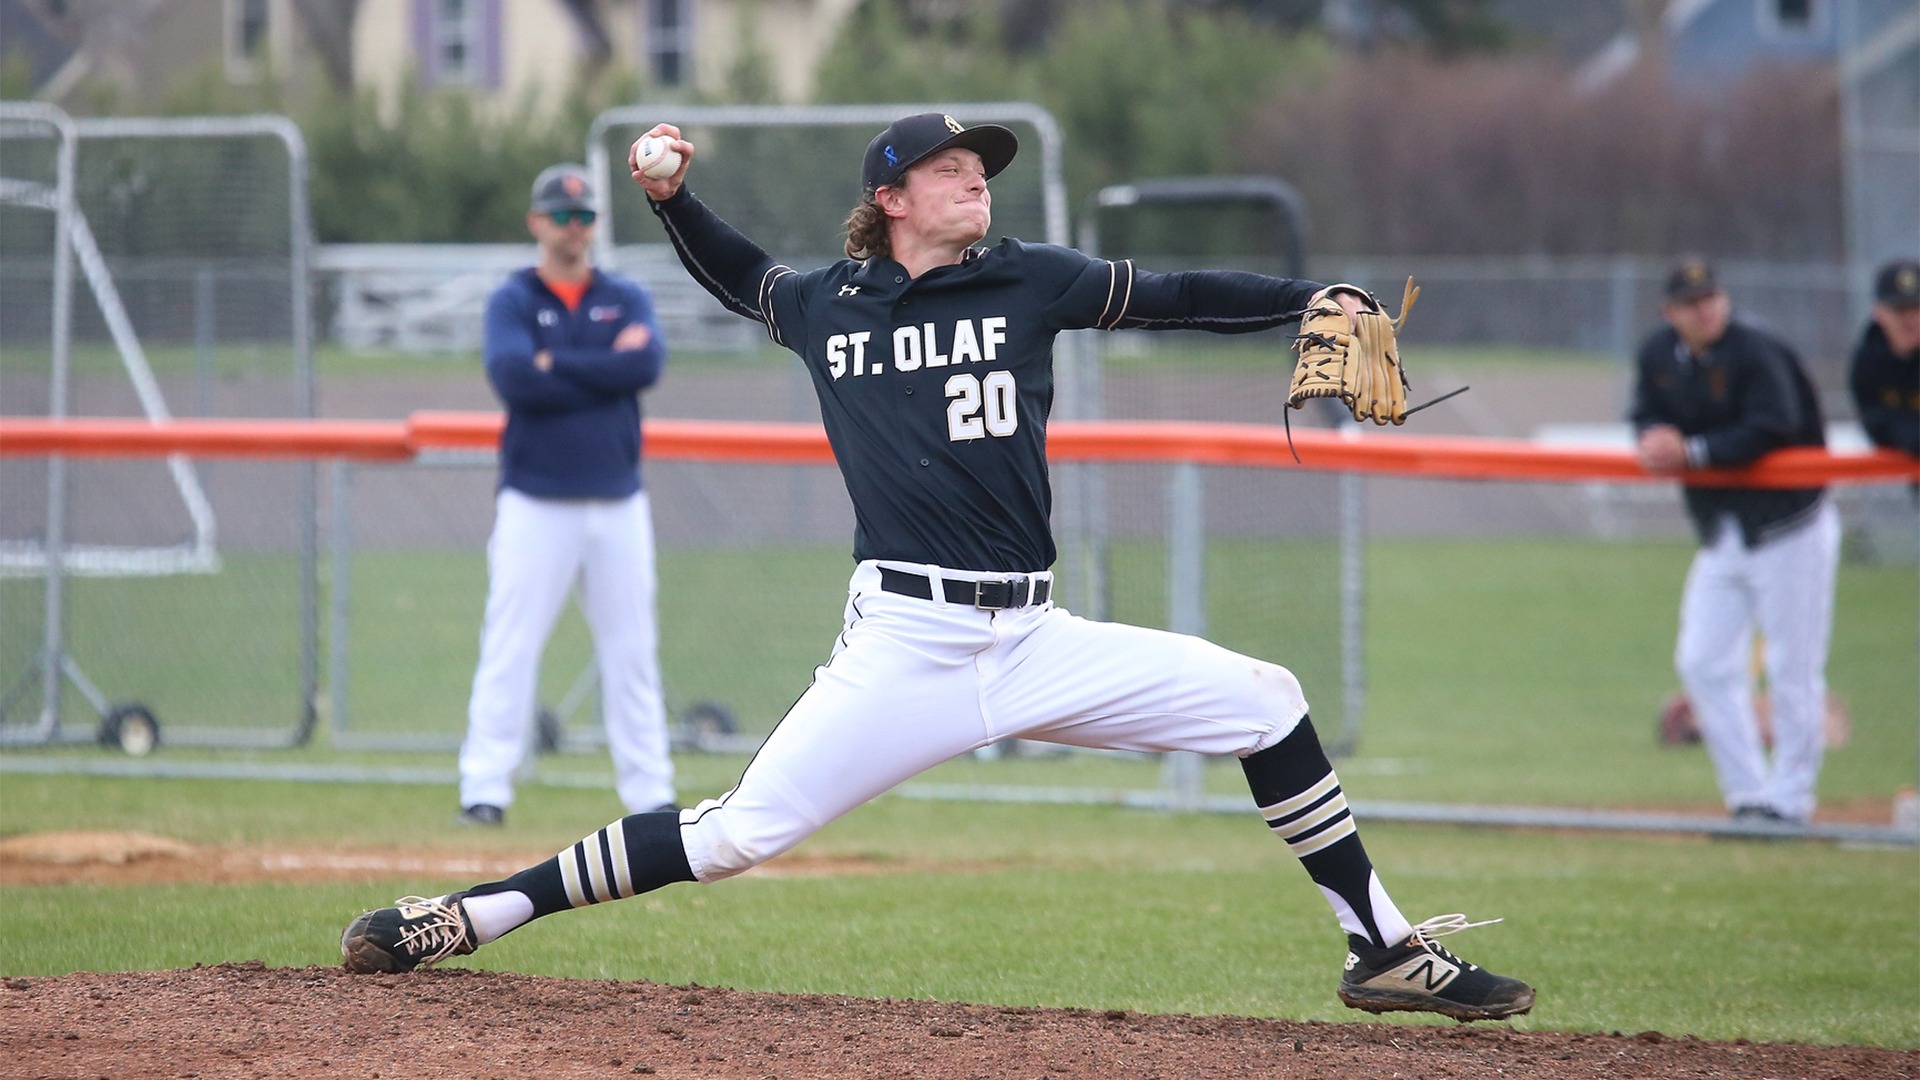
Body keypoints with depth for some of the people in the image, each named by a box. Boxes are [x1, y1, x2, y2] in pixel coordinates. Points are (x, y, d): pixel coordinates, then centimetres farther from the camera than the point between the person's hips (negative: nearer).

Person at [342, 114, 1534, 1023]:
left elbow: (1173, 297, 7)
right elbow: (736, 272, 29)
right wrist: (672, 197, 12)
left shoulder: (1028, 281, 8)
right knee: (740, 832, -13)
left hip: (1034, 641, 3)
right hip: (901, 650, -2)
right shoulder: (824, 305, 9)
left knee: (1263, 701, -3)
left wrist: (1315, 300, -4)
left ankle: (1387, 950, 9)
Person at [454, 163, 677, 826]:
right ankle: (484, 787, -5)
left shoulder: (626, 299, 10)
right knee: (510, 647, -7)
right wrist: (607, 369, -10)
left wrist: (557, 365, -12)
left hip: (618, 505, 3)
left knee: (631, 648, 6)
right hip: (535, 504, -3)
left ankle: (648, 790, 11)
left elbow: (648, 363, -10)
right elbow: (513, 376, -17)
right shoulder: (512, 301, 2)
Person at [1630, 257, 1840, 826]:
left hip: (1789, 527, -7)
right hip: (1721, 536, 7)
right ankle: (1748, 794, 10)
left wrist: (1691, 451, -25)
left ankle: (1789, 796, 4)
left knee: (1792, 668, -4)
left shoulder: (1756, 354, -19)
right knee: (1703, 663, 3)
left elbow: (1771, 432, -26)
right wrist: (1655, 438, -13)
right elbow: (1646, 416, 11)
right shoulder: (1658, 355, 3)